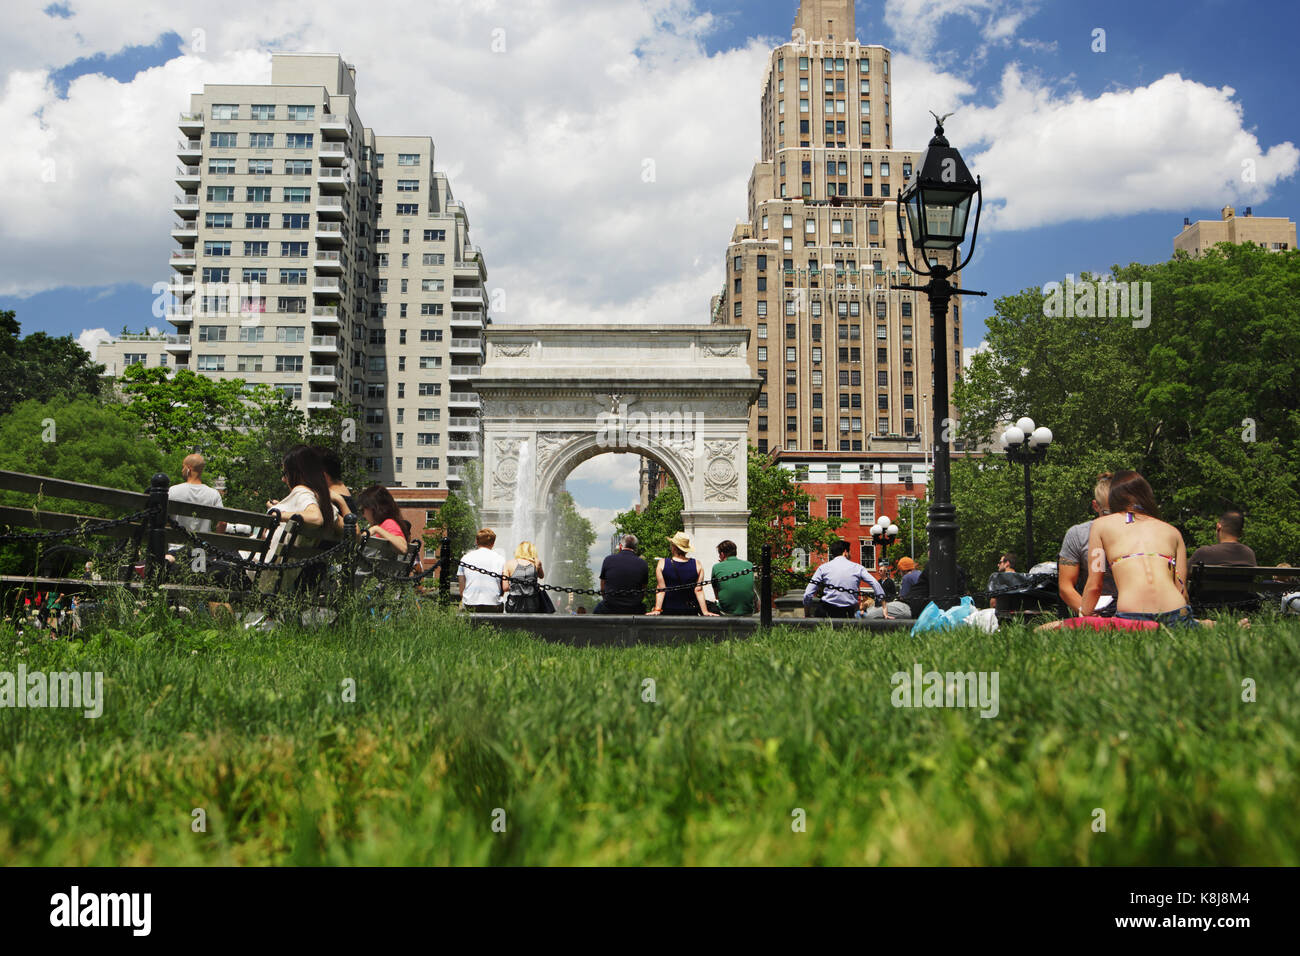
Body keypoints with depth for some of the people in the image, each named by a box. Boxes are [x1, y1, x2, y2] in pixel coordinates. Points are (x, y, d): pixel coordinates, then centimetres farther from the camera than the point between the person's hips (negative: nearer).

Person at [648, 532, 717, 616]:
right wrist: (705, 612, -4)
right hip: (690, 611, 1)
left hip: (667, 611, -1)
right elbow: (698, 590, -5)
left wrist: (657, 609, -9)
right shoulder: (697, 565, -3)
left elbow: (661, 589, -9)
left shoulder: (662, 563, -7)